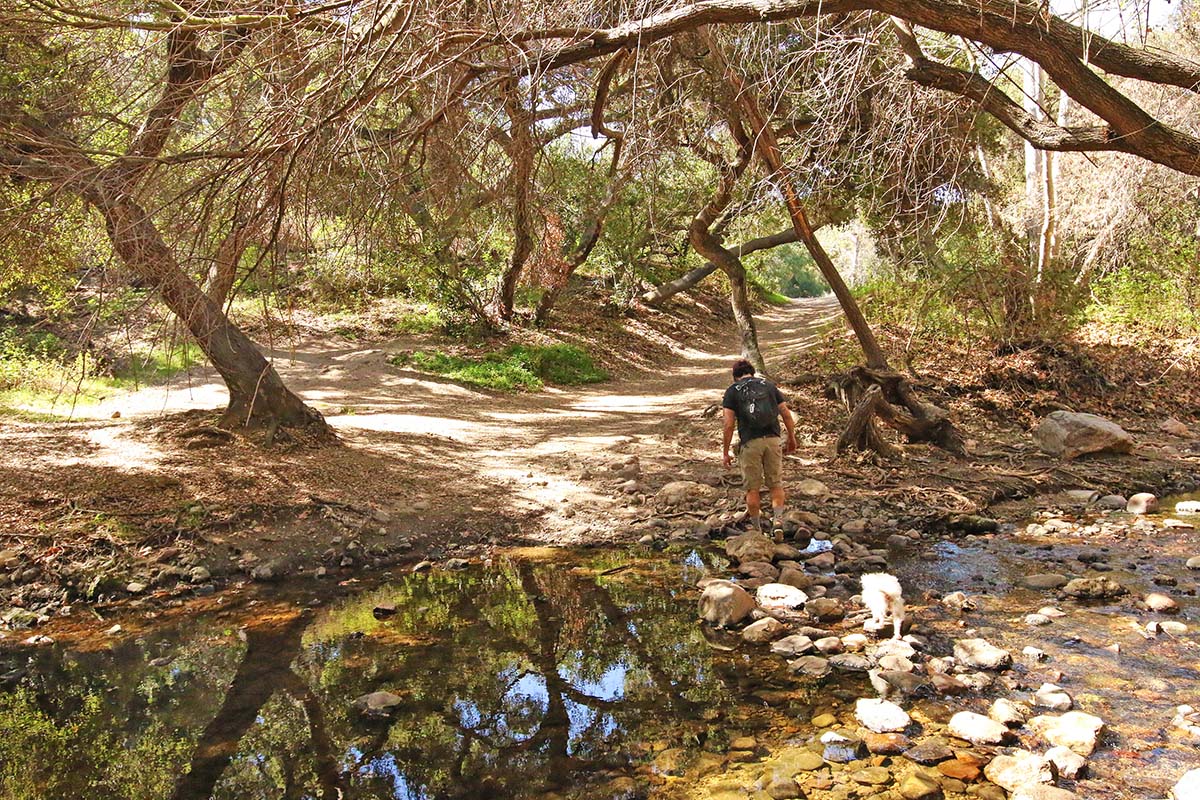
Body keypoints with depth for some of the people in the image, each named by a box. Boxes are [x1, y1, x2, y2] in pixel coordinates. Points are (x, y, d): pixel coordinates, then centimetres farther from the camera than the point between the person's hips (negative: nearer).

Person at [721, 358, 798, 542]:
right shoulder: (769, 385, 12)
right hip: (772, 439, 2)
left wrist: (725, 452, 2)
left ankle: (757, 529, 14)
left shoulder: (732, 391, 3)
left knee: (753, 488, 8)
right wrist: (791, 438, 22)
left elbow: (729, 425, -4)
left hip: (750, 443, -2)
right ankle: (778, 520, -7)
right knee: (776, 484, 11)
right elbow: (787, 414, 9)